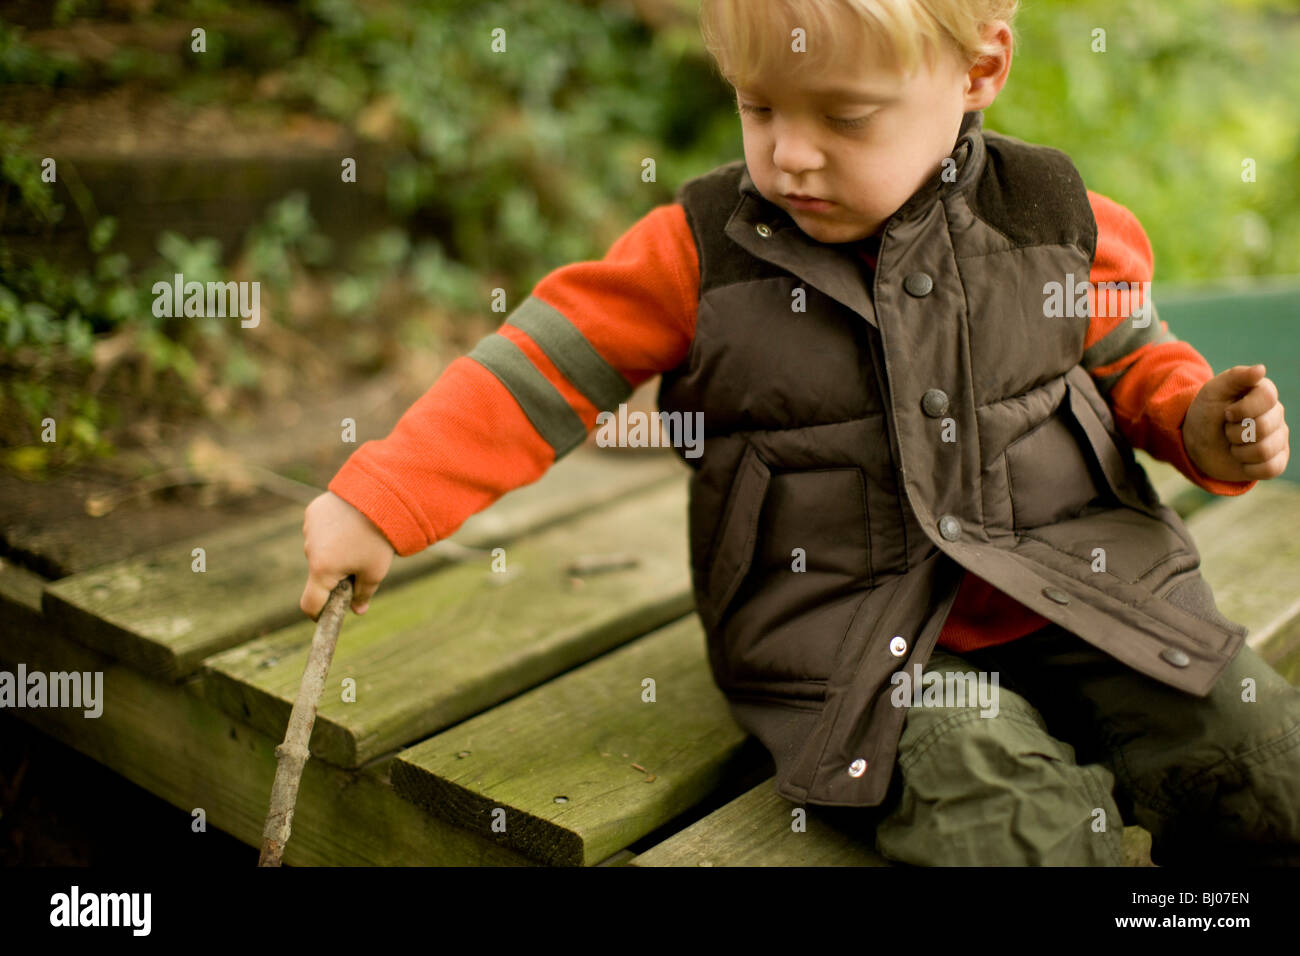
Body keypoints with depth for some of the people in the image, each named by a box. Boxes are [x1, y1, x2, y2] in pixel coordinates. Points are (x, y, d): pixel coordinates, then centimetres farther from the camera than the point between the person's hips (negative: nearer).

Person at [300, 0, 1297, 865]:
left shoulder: (1058, 220, 2)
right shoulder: (698, 252, -5)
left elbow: (1130, 354, 18)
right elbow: (534, 372, -5)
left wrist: (1204, 427, -3)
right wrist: (376, 508, -9)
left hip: (1082, 585, 4)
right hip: (854, 644, -3)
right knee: (1020, 828, -27)